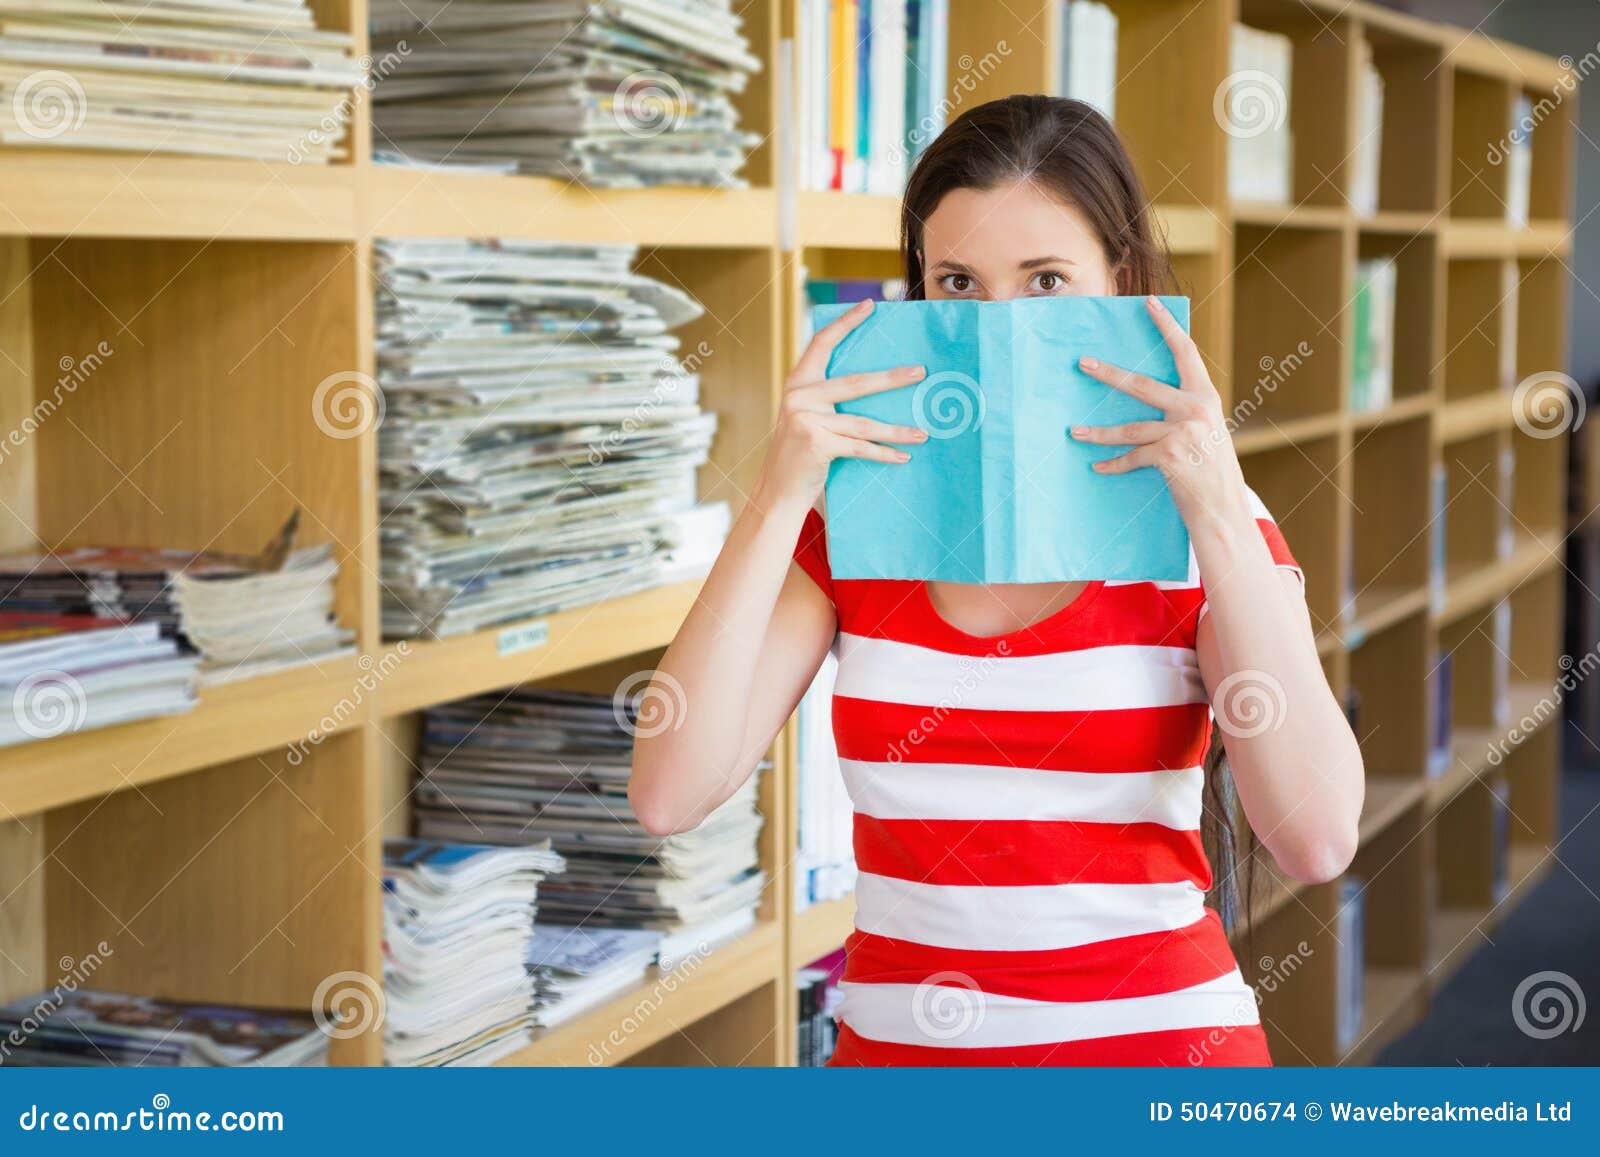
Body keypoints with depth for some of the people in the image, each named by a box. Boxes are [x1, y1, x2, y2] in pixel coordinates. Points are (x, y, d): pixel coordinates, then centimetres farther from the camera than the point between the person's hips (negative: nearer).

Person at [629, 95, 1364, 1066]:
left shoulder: (1208, 526, -5)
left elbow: (1318, 841, -18)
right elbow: (670, 794, -12)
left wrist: (1219, 513, -20)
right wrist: (781, 495, -16)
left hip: (1159, 1034, -1)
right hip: (898, 1039, 2)